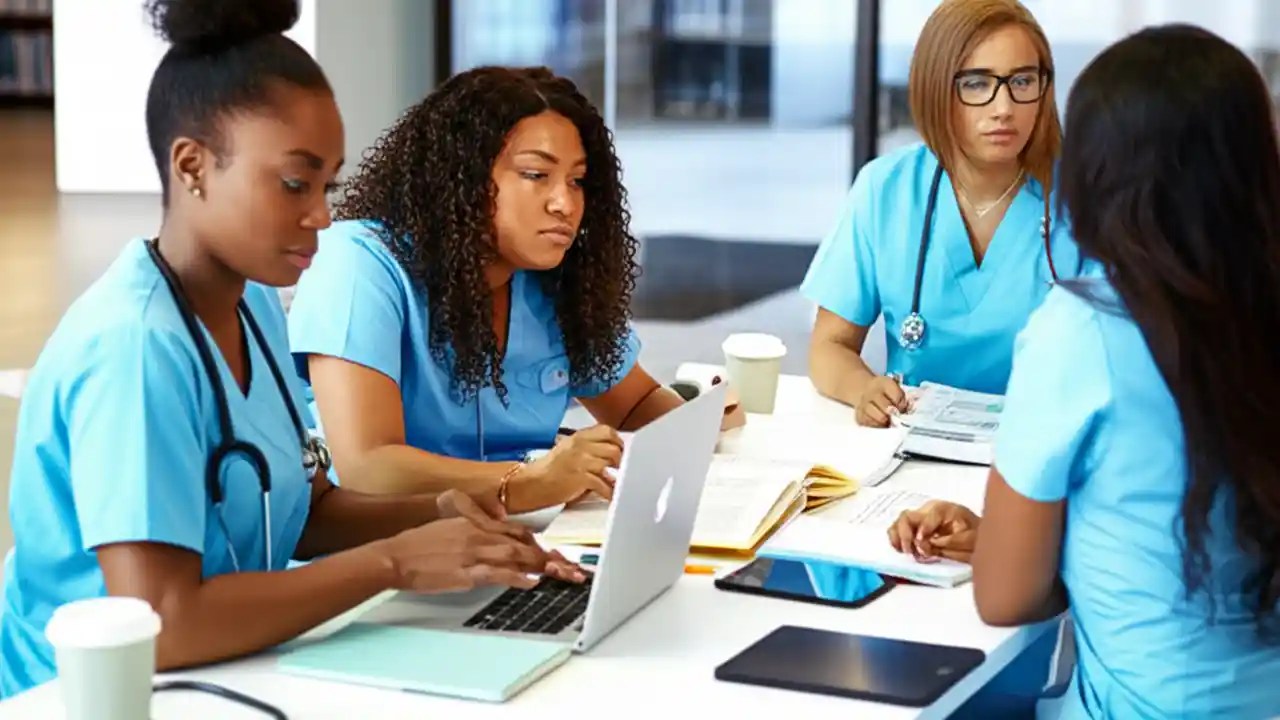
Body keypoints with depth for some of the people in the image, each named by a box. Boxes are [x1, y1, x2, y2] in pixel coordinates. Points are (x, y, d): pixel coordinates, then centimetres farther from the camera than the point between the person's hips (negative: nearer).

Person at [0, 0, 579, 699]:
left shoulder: (255, 303, 4)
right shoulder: (131, 348, -22)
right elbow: (157, 627, -28)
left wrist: (432, 515, -6)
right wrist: (396, 561, -23)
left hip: (218, 680, 7)